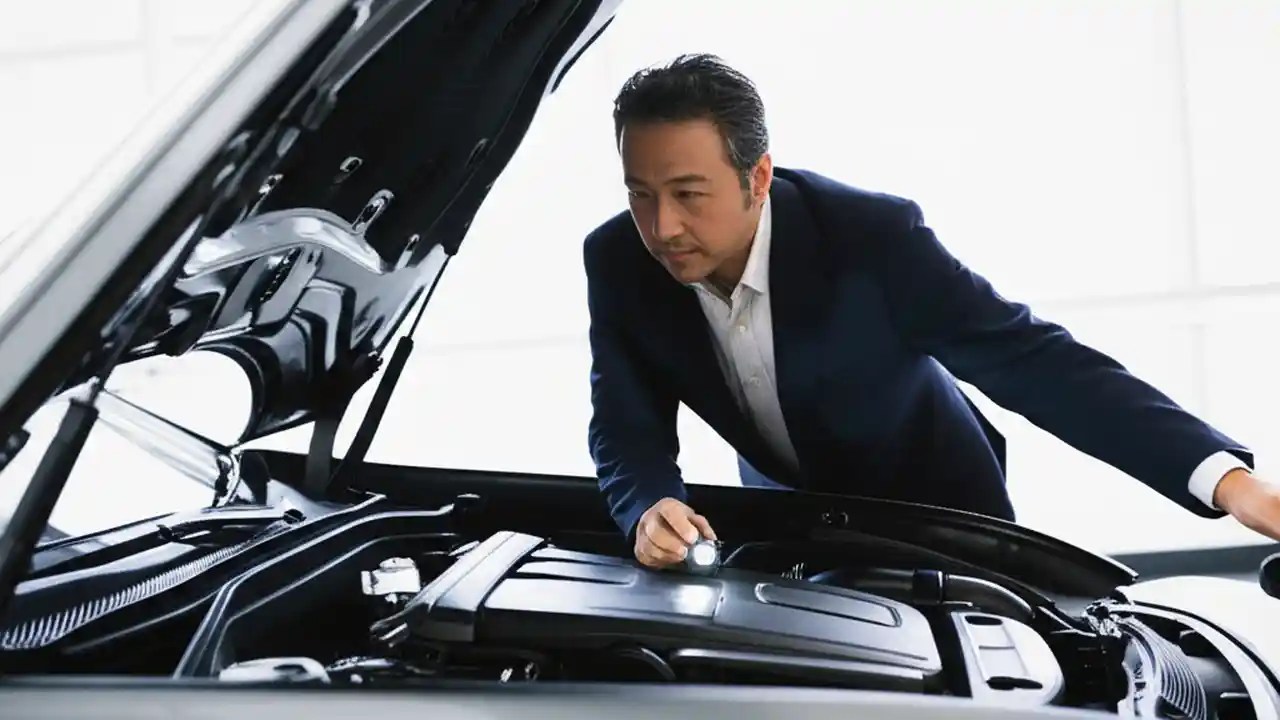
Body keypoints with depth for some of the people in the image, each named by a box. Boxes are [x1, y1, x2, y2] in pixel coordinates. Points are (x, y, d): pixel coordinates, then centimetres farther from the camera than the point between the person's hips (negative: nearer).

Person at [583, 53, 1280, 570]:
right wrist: (647, 510, -43)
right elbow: (627, 427, -16)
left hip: (930, 505, -3)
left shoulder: (871, 237, -35)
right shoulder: (617, 263, -24)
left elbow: (1034, 360, -36)